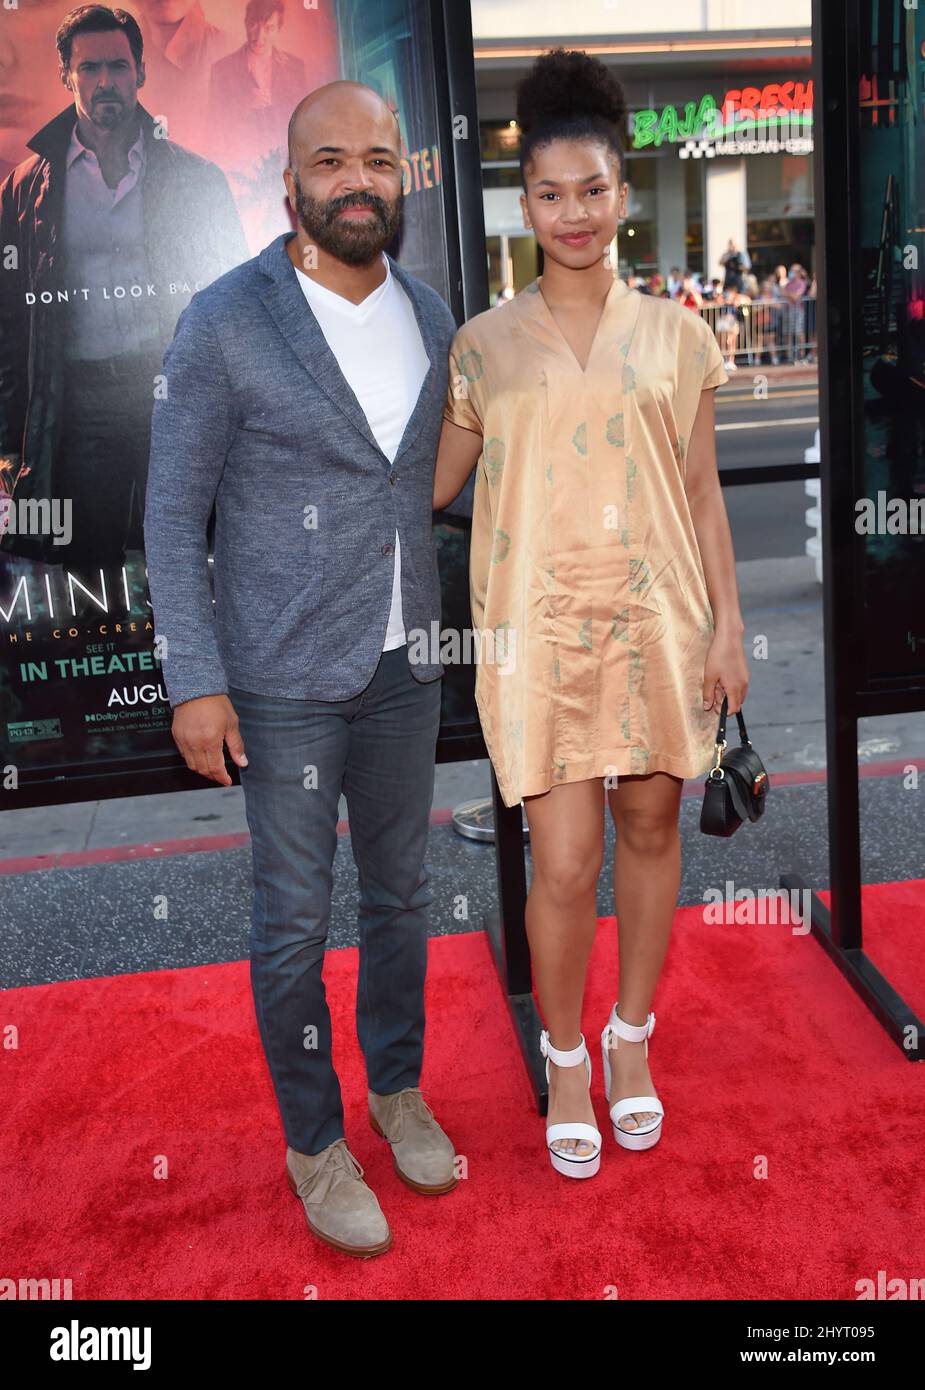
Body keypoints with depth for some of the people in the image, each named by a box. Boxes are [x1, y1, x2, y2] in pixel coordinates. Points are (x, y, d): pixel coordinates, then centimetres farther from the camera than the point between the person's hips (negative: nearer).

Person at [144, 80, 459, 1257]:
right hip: (283, 676, -5)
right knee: (296, 915, 6)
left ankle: (397, 1088, 40)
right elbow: (172, 513, -9)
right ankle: (315, 1140, 28)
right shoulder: (224, 323, -14)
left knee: (399, 886, 16)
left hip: (398, 664, 5)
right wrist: (193, 685, -13)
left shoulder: (425, 317, 3)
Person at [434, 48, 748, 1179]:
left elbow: (702, 493, 7)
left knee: (649, 830, 11)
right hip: (541, 627, -1)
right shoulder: (483, 344, 3)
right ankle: (565, 1058, 23)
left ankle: (631, 1039, 33)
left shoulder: (675, 337, 6)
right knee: (564, 865, -3)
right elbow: (433, 485, 9)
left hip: (658, 617, 2)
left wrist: (726, 622, 3)